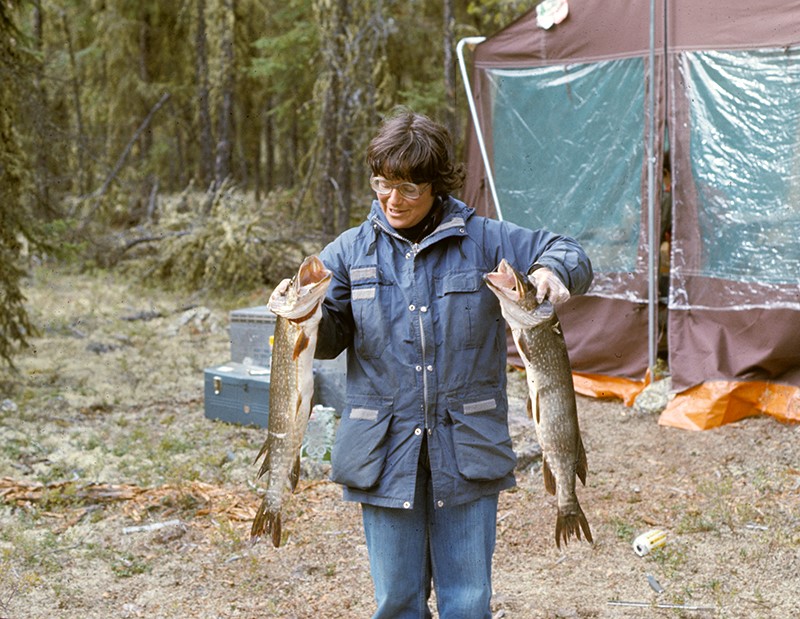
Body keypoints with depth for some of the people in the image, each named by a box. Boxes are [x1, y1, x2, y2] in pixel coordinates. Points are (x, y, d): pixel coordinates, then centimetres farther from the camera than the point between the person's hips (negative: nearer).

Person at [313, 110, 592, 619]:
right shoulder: (352, 251, 4)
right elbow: (330, 338, 4)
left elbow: (570, 253, 5)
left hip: (466, 448, -1)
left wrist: (552, 270, -18)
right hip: (385, 451, 1)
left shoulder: (484, 241, 0)